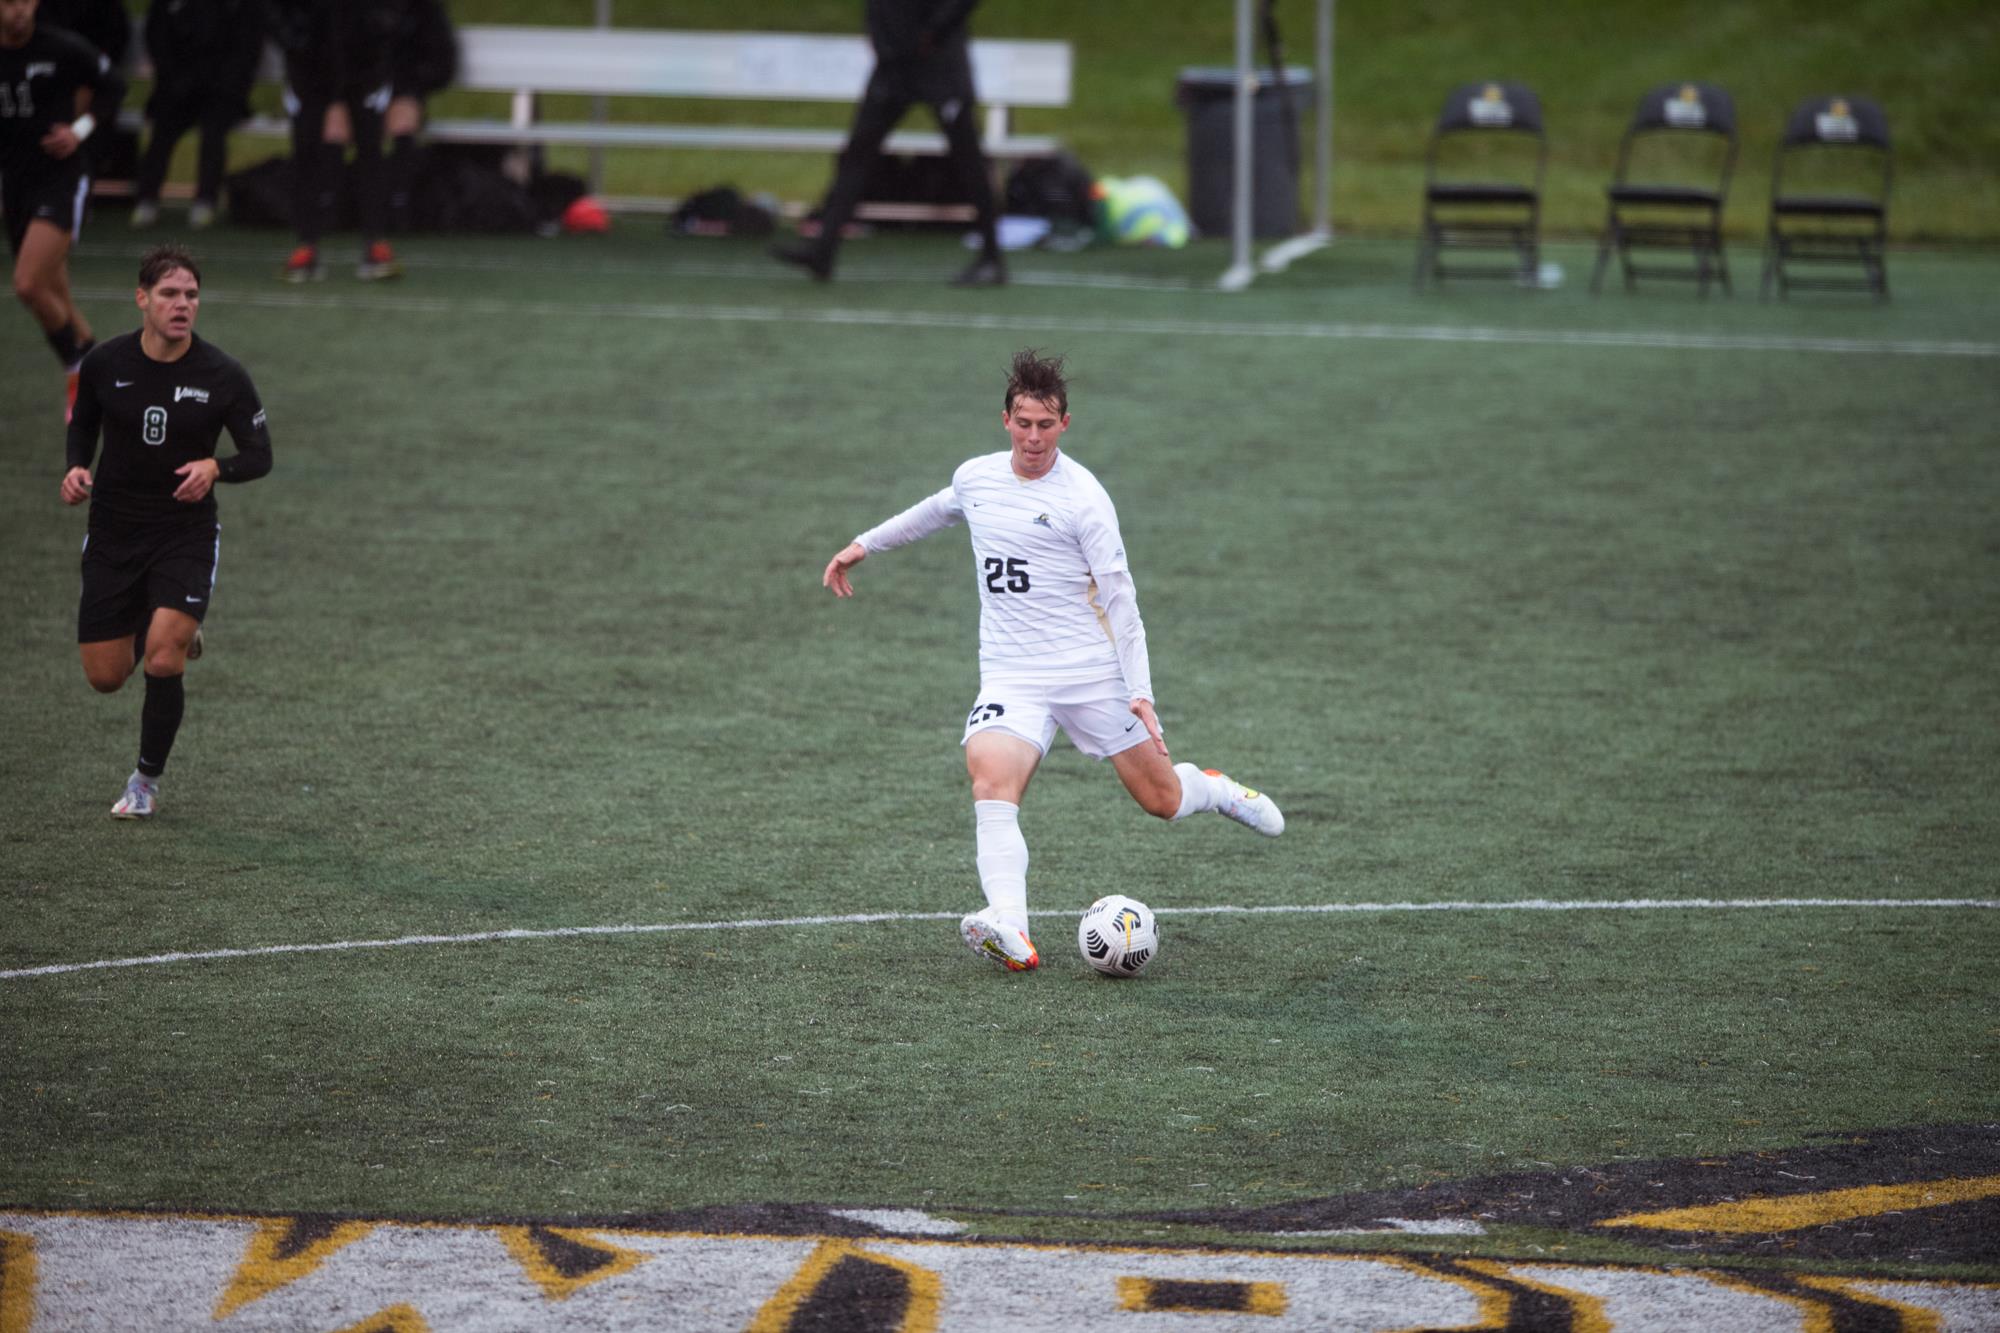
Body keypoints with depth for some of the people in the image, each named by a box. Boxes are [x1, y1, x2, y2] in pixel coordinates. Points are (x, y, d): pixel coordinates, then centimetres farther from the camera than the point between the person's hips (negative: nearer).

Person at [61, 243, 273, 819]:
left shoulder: (222, 375, -12)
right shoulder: (105, 362, -6)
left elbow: (260, 455, -4)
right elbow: (82, 424, 12)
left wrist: (214, 467, -24)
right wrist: (77, 468, -8)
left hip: (186, 532, -2)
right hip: (114, 533, 2)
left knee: (162, 664, -19)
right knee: (105, 677, 5)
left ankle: (147, 781, 5)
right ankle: (166, 634, 40)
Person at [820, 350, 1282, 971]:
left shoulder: (1083, 497, -9)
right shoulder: (975, 477, 5)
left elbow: (1119, 599, -8)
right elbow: (940, 509, 31)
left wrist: (1140, 692, -15)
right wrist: (865, 544, 37)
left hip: (1091, 670, -3)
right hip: (1011, 677, 3)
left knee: (1161, 799, 5)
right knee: (990, 782, -27)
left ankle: (1216, 790, 43)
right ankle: (1010, 932, -40)